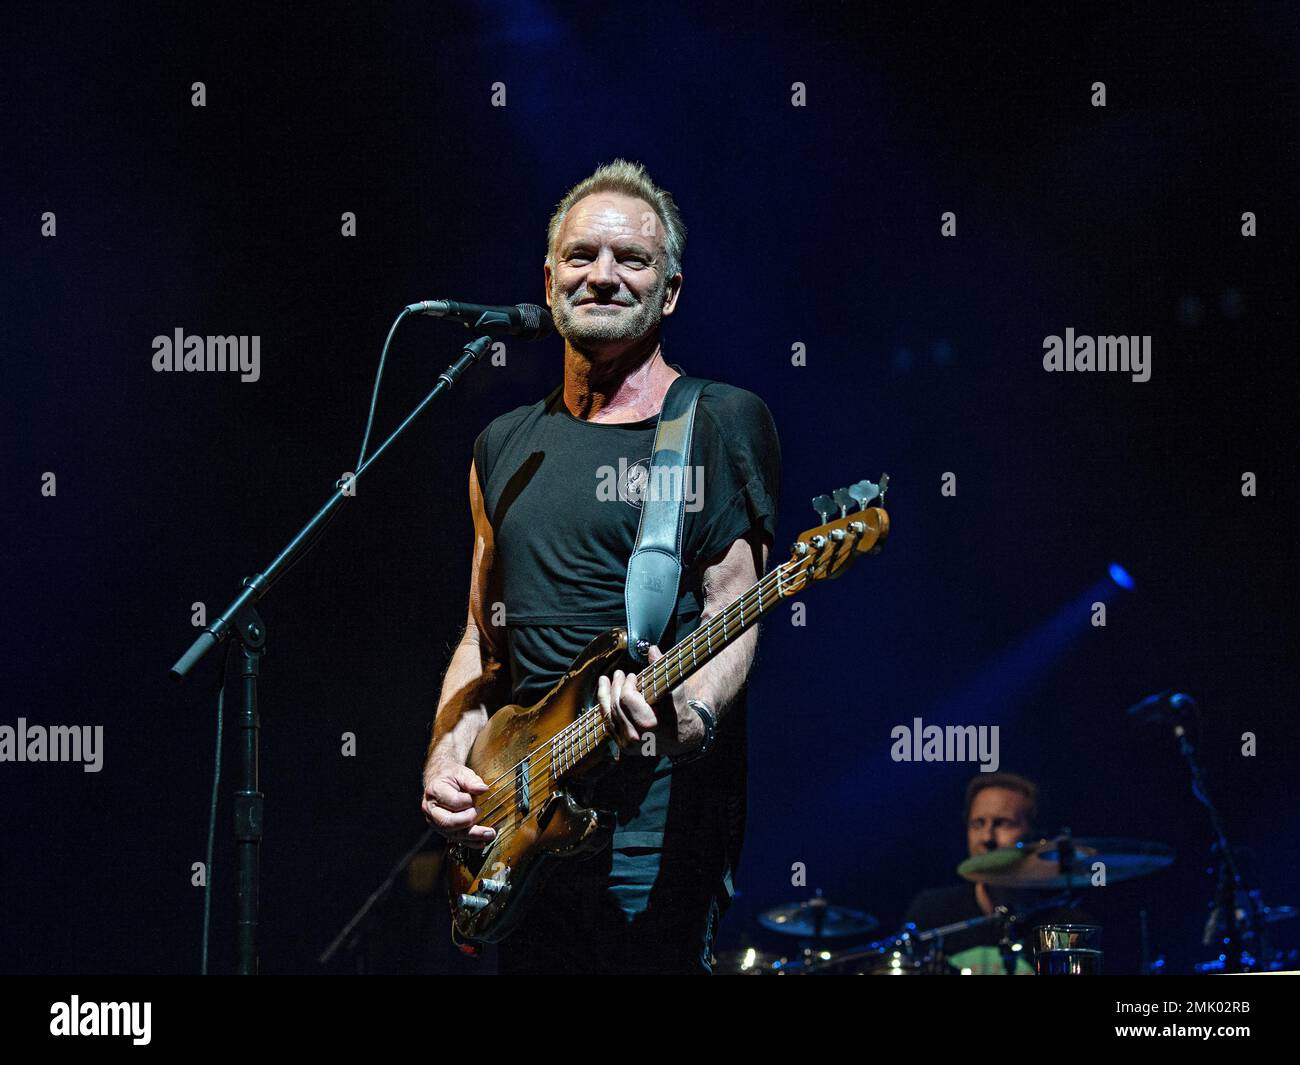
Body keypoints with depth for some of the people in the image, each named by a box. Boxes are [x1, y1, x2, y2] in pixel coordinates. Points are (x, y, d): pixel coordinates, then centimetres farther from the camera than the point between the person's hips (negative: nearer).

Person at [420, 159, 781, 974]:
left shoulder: (720, 423, 0)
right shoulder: (506, 448, 17)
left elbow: (733, 618, -9)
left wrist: (692, 718, -28)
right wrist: (447, 758, 4)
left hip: (653, 814, -6)